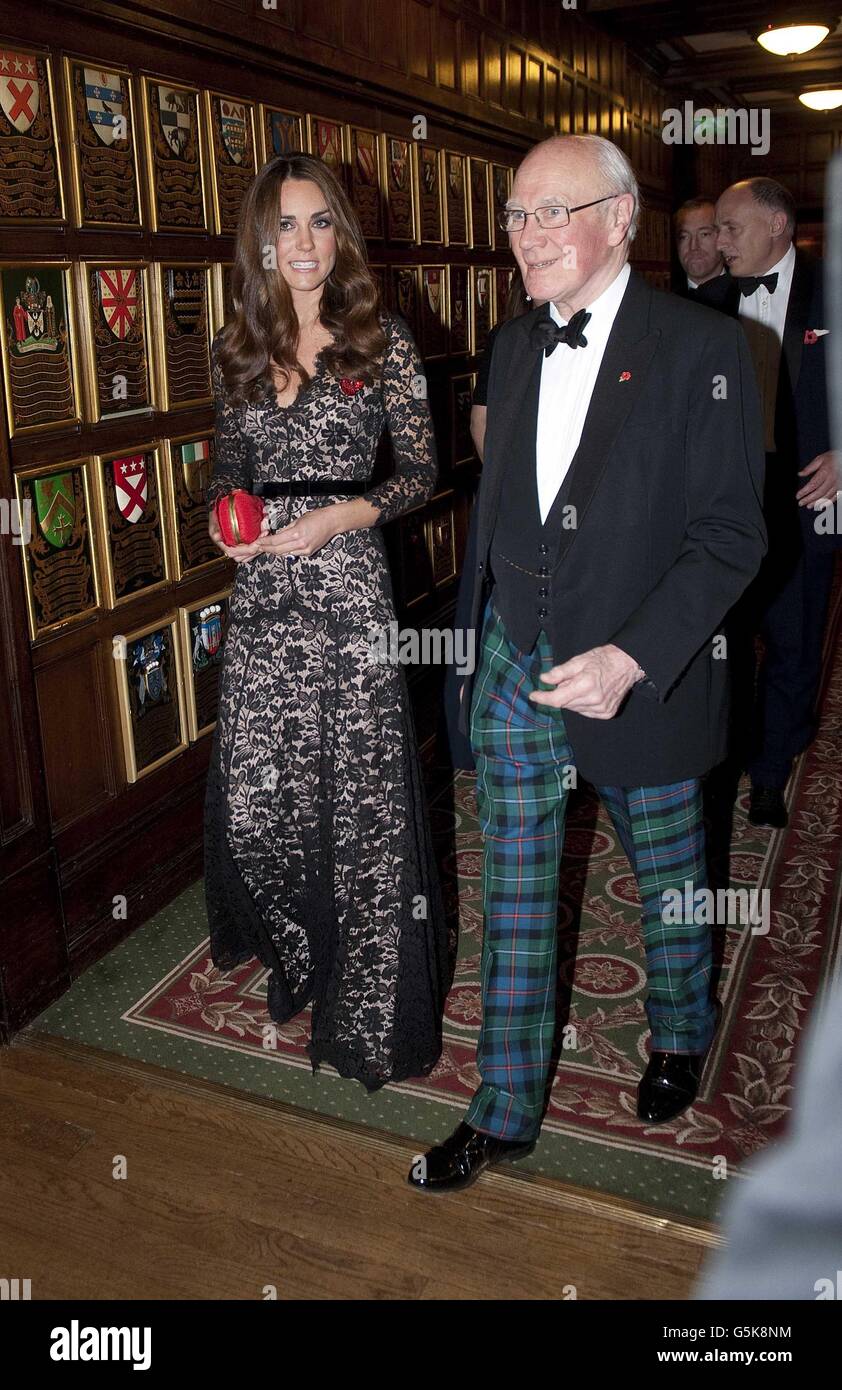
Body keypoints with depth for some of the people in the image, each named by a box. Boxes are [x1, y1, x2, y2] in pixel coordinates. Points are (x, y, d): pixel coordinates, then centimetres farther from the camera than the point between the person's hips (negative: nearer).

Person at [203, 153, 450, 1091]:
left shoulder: (382, 341, -1)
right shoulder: (238, 349, 10)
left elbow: (420, 471, 0)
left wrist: (340, 515, -14)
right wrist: (224, 515, -2)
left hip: (348, 593, -4)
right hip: (260, 596, 4)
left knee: (362, 798, 2)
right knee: (253, 798, 6)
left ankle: (373, 1003, 22)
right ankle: (297, 954, 35)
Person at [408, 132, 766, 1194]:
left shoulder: (701, 349, -11)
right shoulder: (513, 347, 7)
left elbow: (730, 534, -14)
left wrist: (632, 658, -25)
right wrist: (476, 639, 12)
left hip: (639, 677, -4)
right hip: (513, 667, 5)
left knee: (668, 881, 18)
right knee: (513, 900, 11)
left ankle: (679, 1038, 48)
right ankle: (505, 1113, 29)